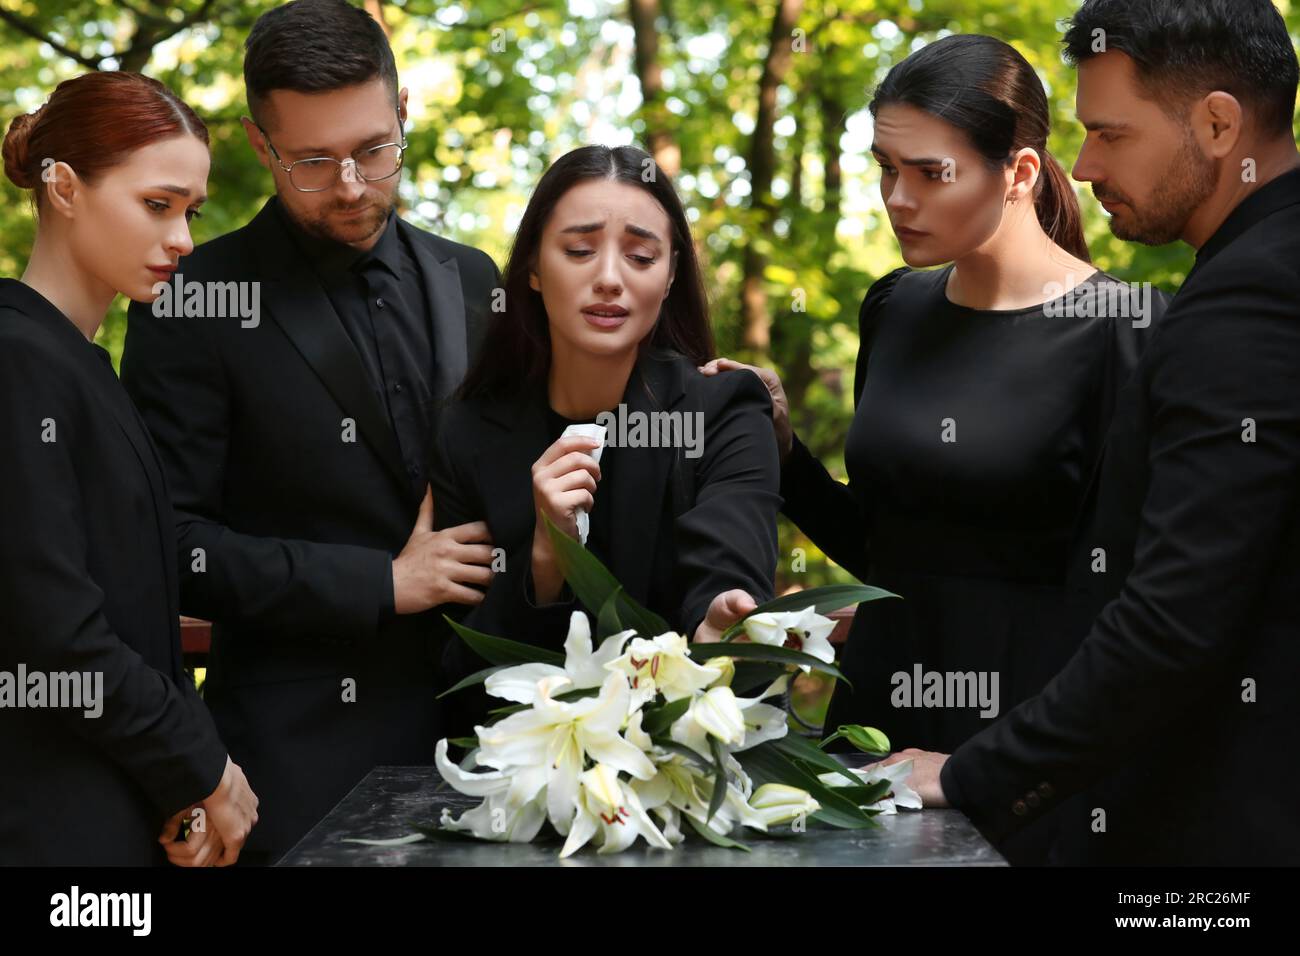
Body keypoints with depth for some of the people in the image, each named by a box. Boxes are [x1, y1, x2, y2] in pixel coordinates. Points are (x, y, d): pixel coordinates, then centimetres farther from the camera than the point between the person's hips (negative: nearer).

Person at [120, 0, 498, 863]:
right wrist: (382, 583, -14)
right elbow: (171, 543, -11)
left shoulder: (470, 282, 8)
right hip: (303, 754, -4)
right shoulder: (196, 303, -8)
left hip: (471, 727, 5)